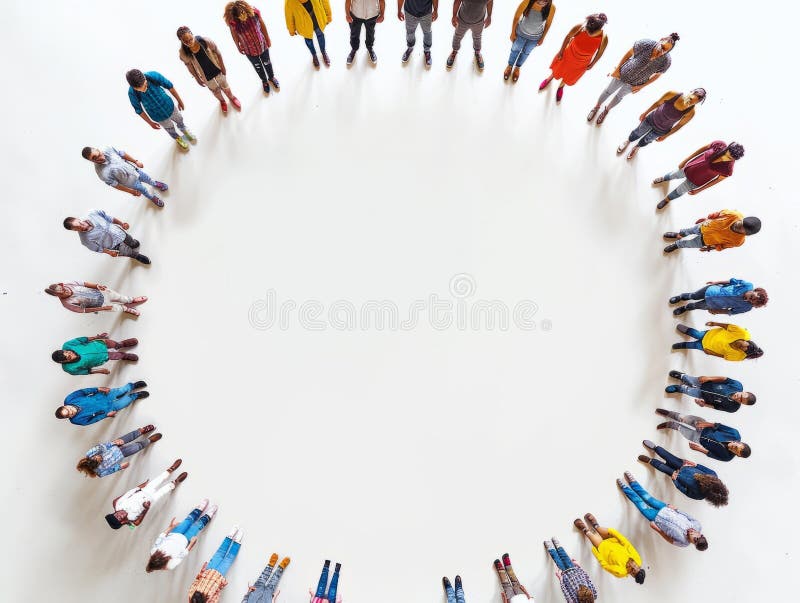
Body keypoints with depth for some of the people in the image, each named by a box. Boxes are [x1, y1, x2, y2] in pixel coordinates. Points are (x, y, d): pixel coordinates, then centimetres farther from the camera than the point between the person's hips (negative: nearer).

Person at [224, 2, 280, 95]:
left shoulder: (254, 13, -27)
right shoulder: (232, 23, -28)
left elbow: (262, 25, -9)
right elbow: (235, 35, -9)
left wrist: (268, 39, 2)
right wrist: (239, 47, 5)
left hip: (262, 45, 1)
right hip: (249, 51, -1)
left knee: (267, 63, 25)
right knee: (258, 67, 23)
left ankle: (272, 77, 56)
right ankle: (264, 81, 53)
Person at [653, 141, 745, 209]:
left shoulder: (727, 169, -34)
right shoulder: (719, 145, -29)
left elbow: (717, 180, -16)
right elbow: (704, 148, -9)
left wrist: (699, 190, -6)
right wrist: (685, 160, -3)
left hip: (695, 181, -2)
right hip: (690, 167, 2)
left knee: (677, 192, 22)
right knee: (673, 175, 31)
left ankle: (667, 199, 58)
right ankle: (664, 178, 69)